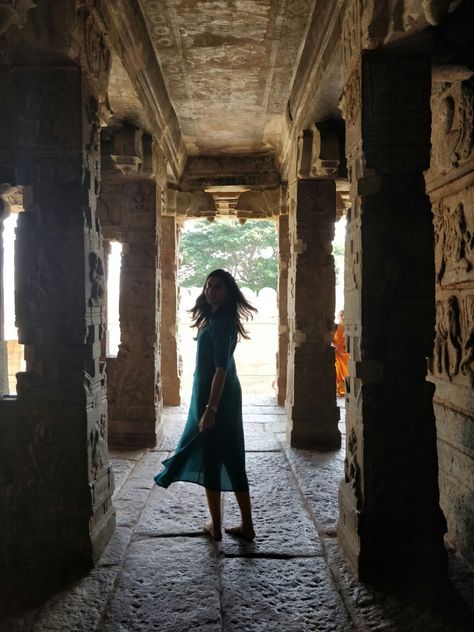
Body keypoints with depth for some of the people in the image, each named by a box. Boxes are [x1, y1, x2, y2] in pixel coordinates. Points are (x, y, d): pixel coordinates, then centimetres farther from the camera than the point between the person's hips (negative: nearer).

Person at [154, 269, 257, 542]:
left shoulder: (221, 323, -16)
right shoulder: (217, 320, 13)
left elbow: (221, 368, -22)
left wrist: (210, 409, -24)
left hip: (215, 398, -10)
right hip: (223, 397, 10)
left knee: (211, 459, 1)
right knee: (232, 460, 11)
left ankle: (216, 526, 13)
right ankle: (247, 525, 18)